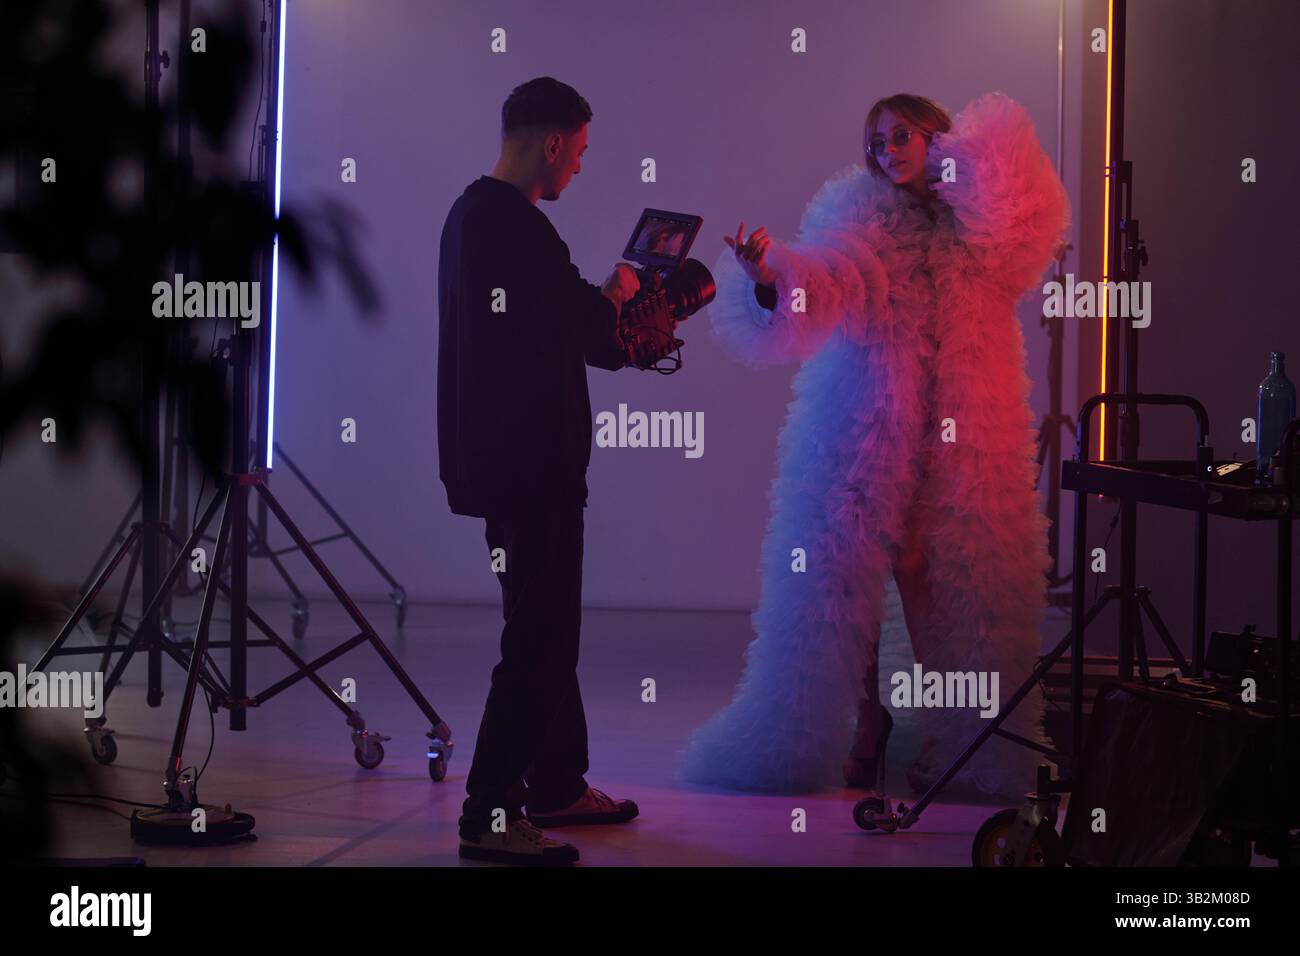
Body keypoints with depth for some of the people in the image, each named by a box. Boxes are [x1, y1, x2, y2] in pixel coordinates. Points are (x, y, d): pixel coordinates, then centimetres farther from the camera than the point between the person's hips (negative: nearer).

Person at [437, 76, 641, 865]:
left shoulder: (472, 212, 14)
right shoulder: (515, 226, -19)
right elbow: (591, 336, -18)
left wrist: (605, 311, 13)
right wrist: (615, 297, 2)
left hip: (504, 454, 11)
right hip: (528, 460, -11)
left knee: (545, 629, 19)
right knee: (539, 637, -6)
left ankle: (558, 785, 30)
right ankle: (491, 814, -3)